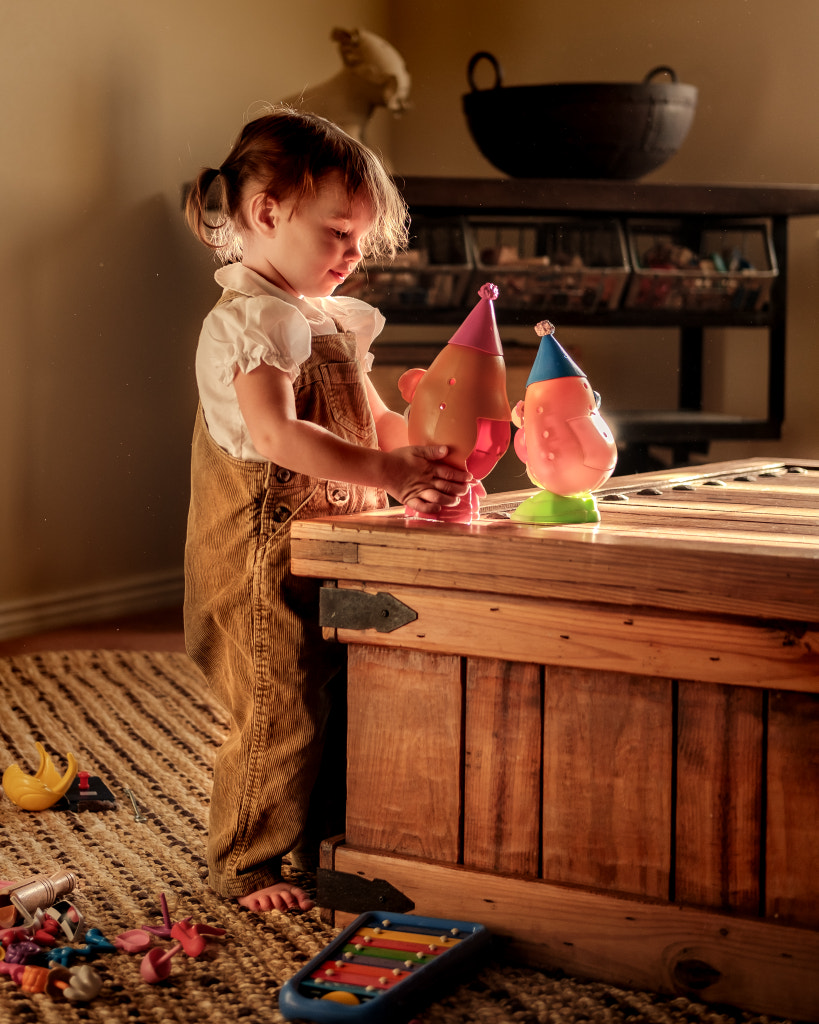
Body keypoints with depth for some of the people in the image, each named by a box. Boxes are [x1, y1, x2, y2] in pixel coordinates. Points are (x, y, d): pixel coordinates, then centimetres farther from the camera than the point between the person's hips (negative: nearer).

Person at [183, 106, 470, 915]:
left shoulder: (332, 319, 14)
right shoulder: (251, 320, -17)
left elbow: (373, 420, 19)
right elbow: (277, 434, -30)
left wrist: (427, 456, -1)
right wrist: (388, 470, -34)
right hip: (266, 558, -9)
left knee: (335, 703, 17)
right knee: (278, 713, -3)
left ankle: (324, 841, 32)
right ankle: (242, 866, 12)